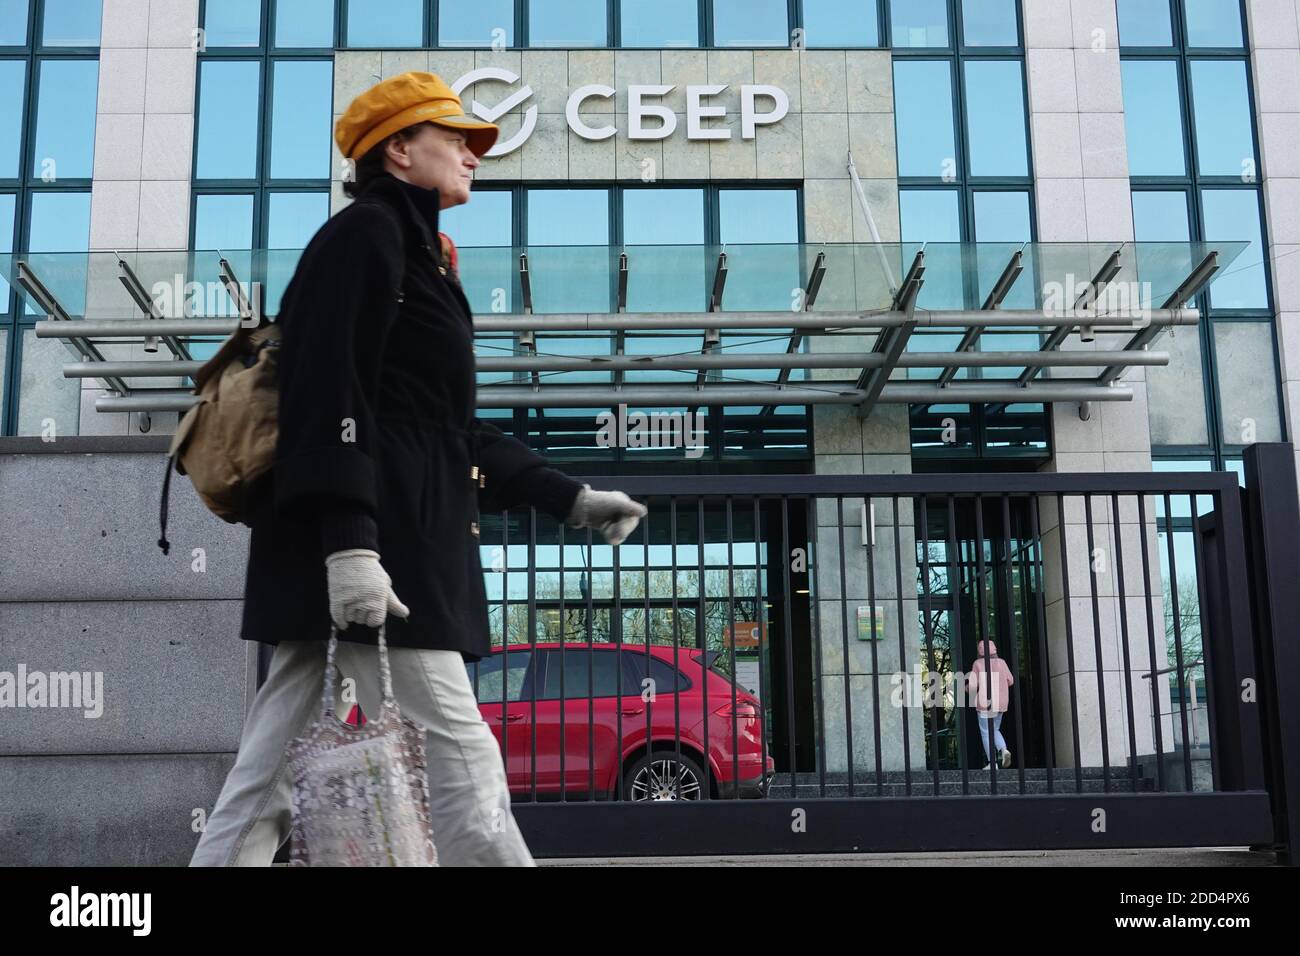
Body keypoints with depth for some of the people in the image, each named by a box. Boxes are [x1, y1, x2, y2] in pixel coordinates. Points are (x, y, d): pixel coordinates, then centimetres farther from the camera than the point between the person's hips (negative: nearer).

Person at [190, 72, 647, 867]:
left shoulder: (417, 254, 26)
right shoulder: (365, 233, -4)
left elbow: (451, 430, 26)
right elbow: (327, 396, -16)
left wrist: (568, 497, 22)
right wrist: (348, 539, -26)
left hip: (395, 546, 10)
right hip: (374, 551, -10)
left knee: (274, 776, 8)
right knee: (459, 769, -6)